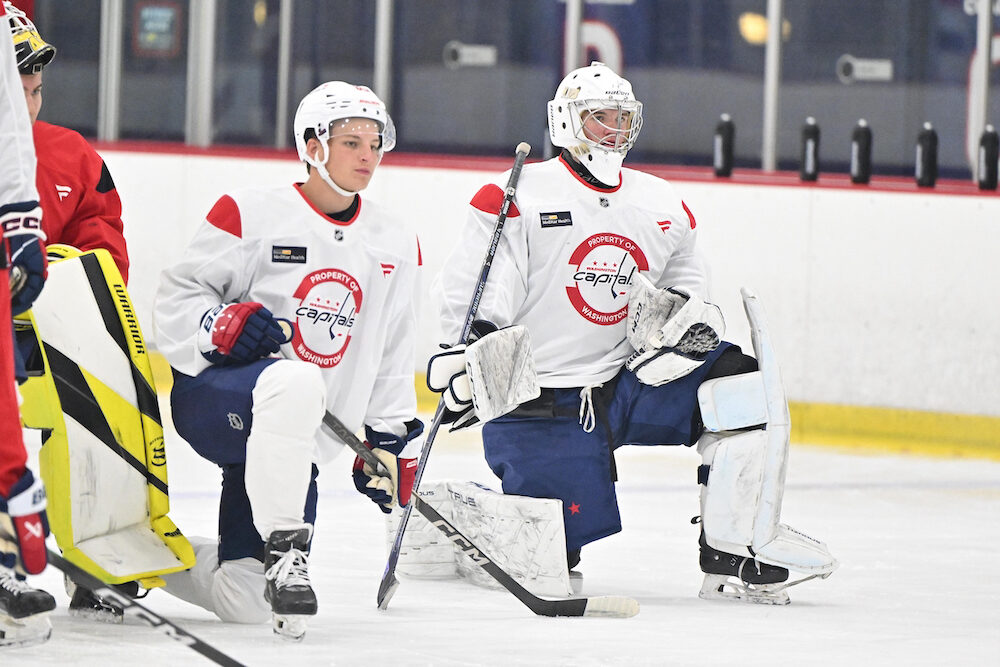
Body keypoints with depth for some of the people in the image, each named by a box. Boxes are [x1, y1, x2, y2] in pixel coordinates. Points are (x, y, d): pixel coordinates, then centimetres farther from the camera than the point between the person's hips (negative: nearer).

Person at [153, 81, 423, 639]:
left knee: (246, 603, -7)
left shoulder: (396, 246, 12)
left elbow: (394, 359, 19)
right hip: (213, 398, -5)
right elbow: (176, 299, -3)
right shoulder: (251, 214, -4)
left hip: (301, 441, 5)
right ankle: (284, 549, -36)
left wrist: (391, 438, 12)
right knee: (293, 383, -42)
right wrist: (222, 325, -22)